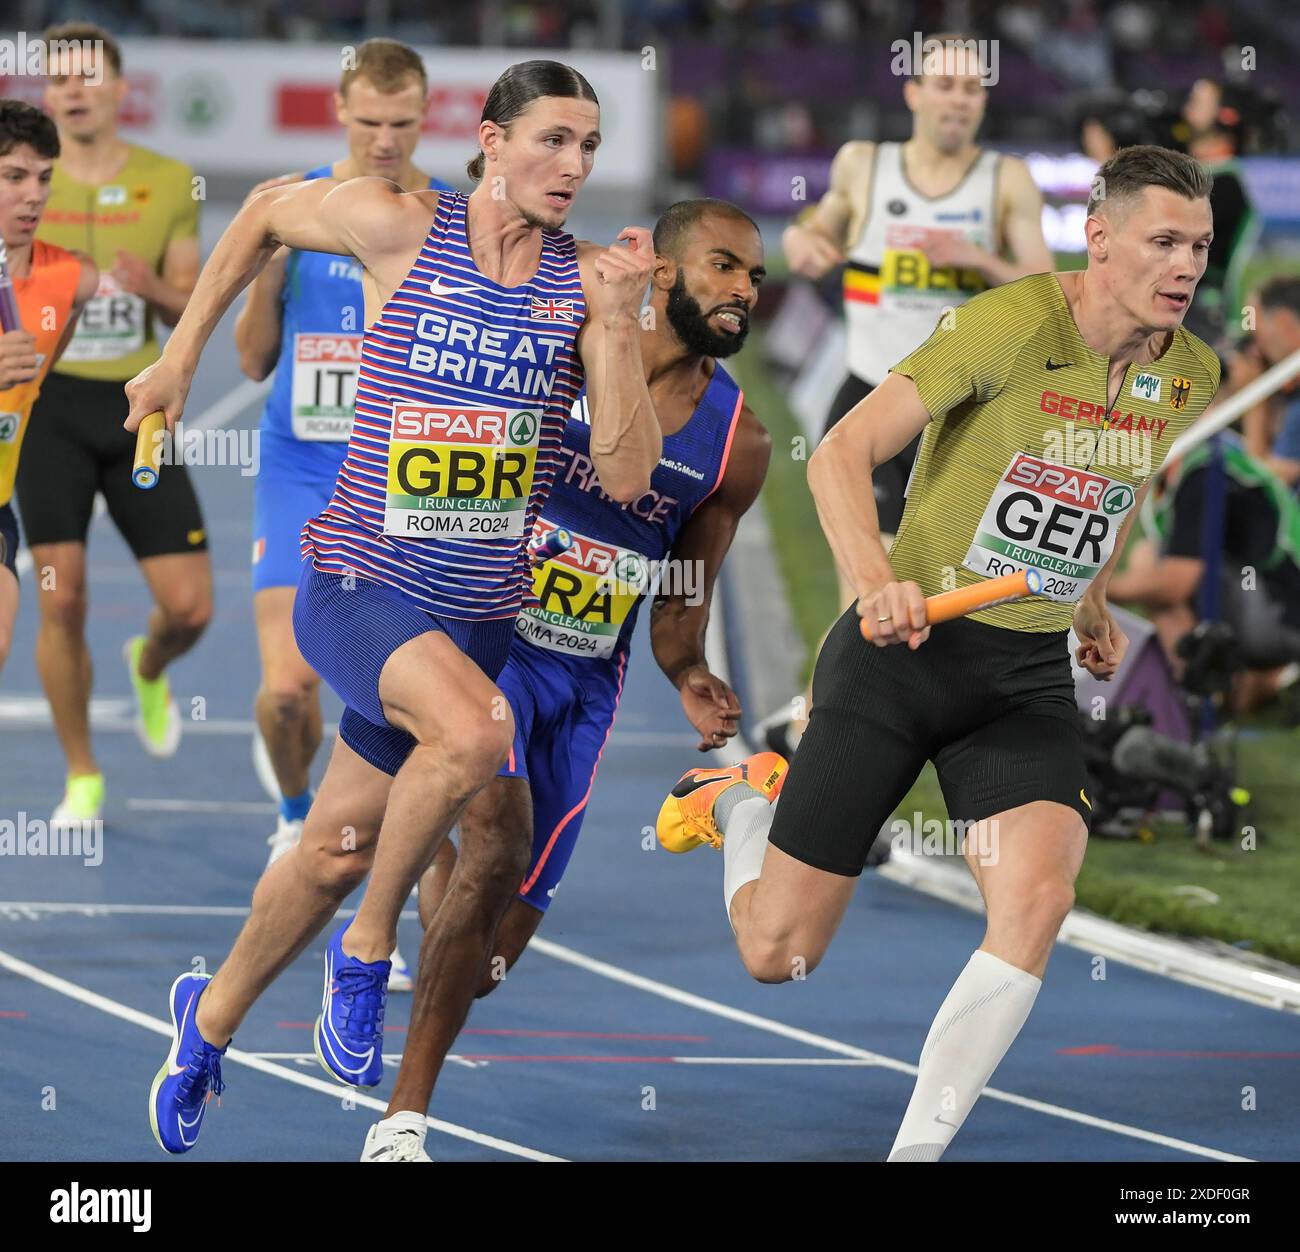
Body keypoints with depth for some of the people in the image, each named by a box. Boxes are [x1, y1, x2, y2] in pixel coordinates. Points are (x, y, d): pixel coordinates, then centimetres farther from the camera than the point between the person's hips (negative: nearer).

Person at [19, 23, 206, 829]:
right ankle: (83, 779, 7)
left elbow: (192, 312, 3)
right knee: (62, 599, -11)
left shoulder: (169, 185, 3)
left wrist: (155, 288, -18)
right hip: (51, 405, -1)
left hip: (139, 407, 1)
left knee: (190, 608, -3)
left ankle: (149, 668, 35)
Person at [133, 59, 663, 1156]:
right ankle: (367, 951, -9)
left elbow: (627, 477, -8)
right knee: (475, 731, -33)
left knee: (337, 850, 12)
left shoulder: (588, 282, -1)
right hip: (361, 583, -4)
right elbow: (266, 217, 13)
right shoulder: (400, 227, -8)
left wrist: (616, 324, -18)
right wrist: (182, 355, 15)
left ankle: (212, 1015, 39)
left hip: (480, 610, 4)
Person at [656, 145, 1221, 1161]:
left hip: (1030, 680, 4)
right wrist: (875, 580, -38)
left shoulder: (1190, 375, 2)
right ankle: (738, 806, 37)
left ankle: (917, 1149, -15)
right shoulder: (1012, 325, -18)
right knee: (778, 956, 2)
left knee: (1038, 897, -25)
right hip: (905, 653, -4)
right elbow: (842, 453, -23)